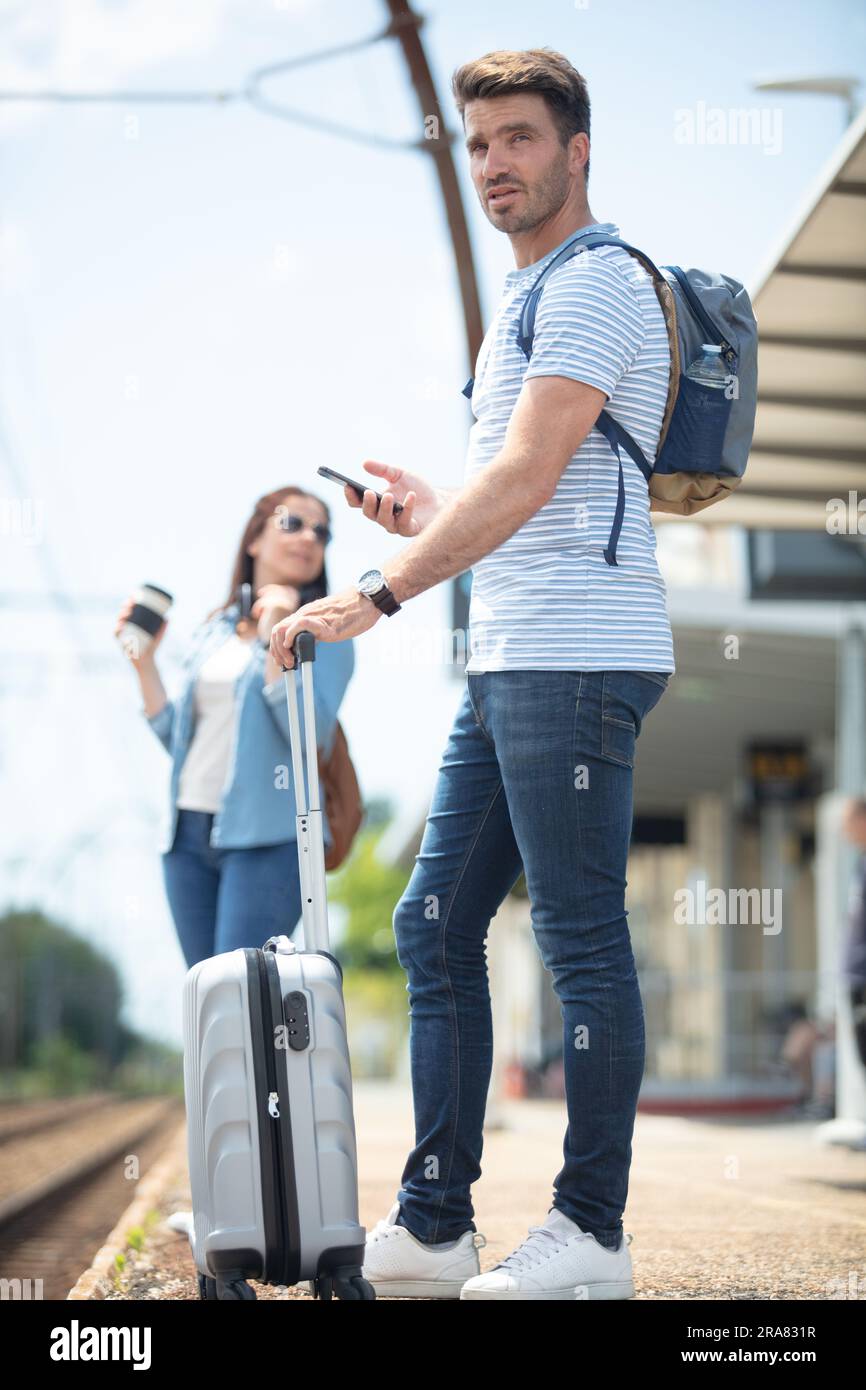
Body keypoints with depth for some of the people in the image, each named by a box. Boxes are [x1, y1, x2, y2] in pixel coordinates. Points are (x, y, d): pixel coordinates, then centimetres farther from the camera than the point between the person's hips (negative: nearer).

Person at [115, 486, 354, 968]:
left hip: (267, 835, -6)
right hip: (188, 832, 6)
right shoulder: (213, 632, 17)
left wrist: (275, 640, -18)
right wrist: (144, 661, 12)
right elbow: (180, 738, 17)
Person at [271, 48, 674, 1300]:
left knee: (582, 940, -5)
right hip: (507, 661, 10)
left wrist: (379, 595, -22)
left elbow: (529, 477, -19)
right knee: (435, 927, 8)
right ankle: (432, 1224, 12)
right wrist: (434, 517, 17)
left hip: (576, 656, -10)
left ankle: (593, 1235, 3)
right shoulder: (530, 300, 24)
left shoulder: (599, 282, -7)